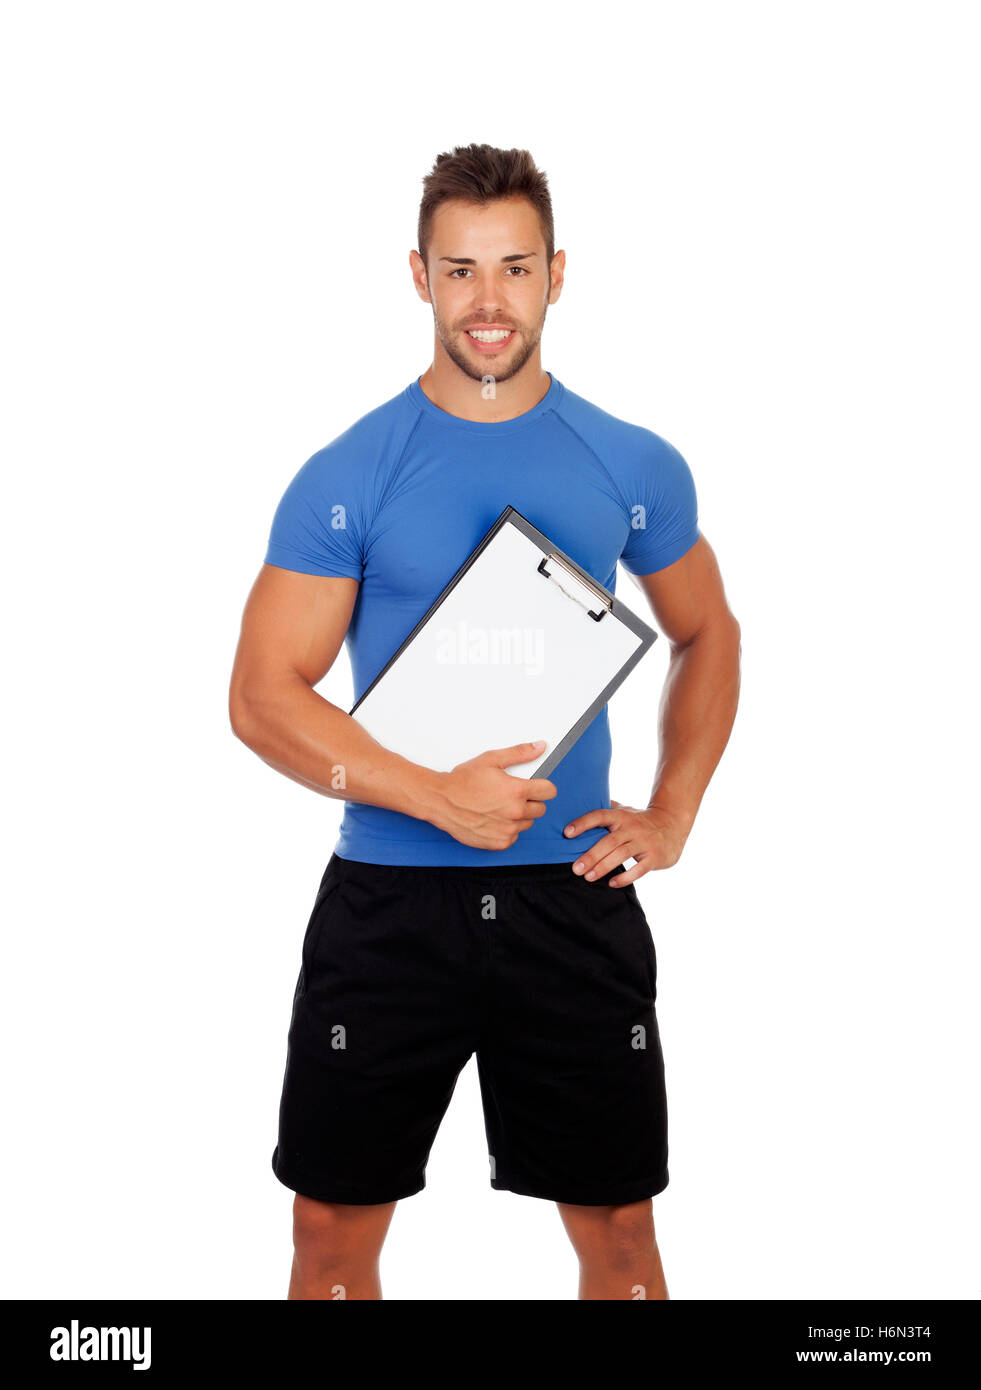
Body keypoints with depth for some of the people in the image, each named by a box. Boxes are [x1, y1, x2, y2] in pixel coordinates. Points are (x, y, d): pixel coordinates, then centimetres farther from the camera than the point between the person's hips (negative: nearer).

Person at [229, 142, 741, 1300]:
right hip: (389, 901, -1)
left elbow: (707, 638, 17)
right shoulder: (346, 476, -4)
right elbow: (262, 697, -8)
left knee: (618, 1229, 10)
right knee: (335, 1227, 9)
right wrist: (438, 798, -20)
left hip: (574, 896, 2)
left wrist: (673, 815, 5)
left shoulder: (635, 469, 3)